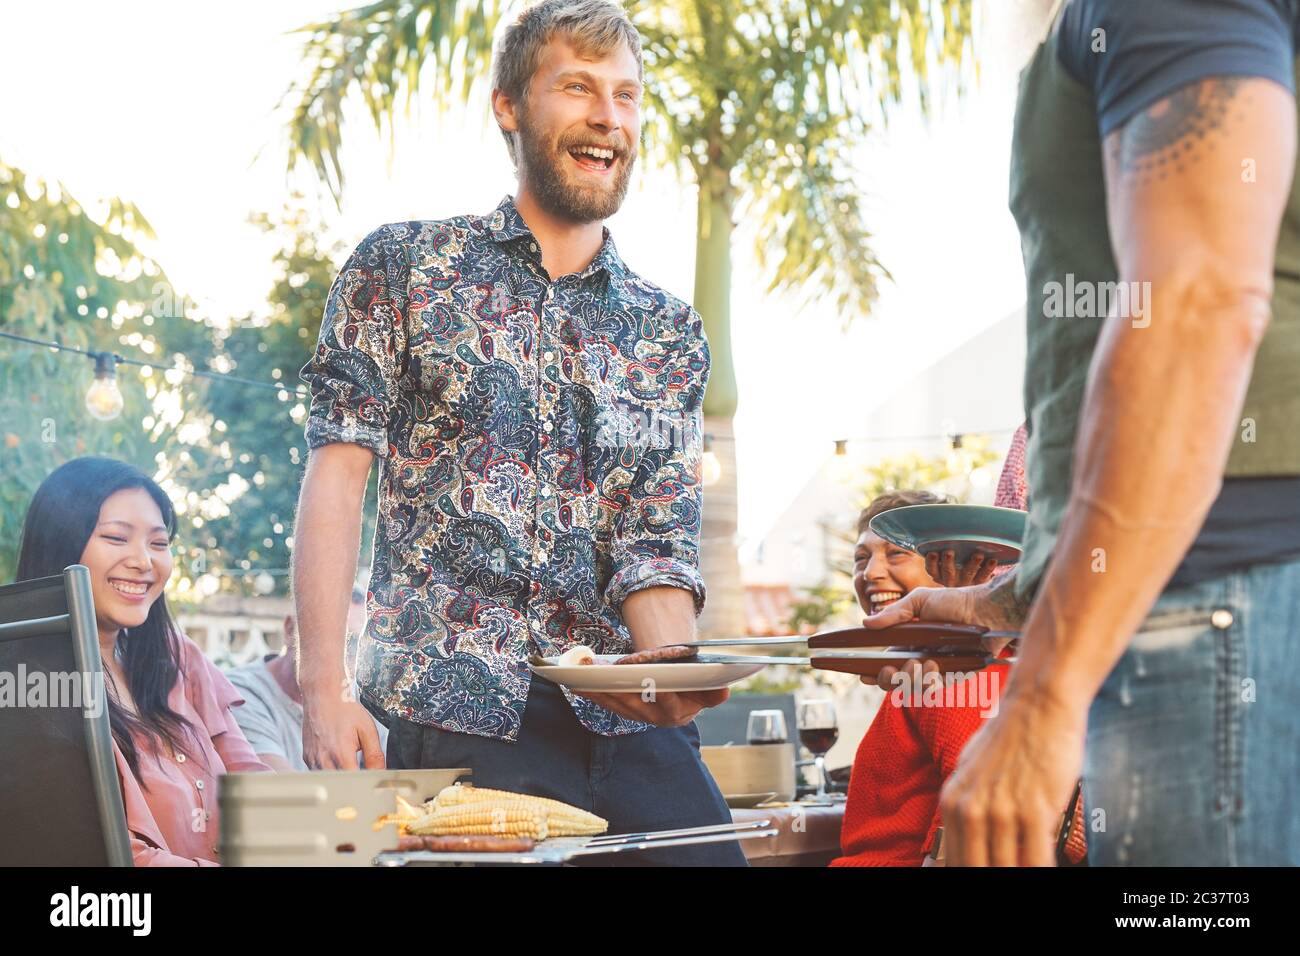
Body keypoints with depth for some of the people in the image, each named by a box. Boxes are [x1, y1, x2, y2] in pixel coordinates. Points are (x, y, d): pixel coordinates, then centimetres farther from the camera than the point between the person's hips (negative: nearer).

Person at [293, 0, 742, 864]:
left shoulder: (669, 332, 13)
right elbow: (337, 478, -2)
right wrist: (325, 695, -11)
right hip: (446, 717, -3)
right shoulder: (403, 266, 5)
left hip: (621, 720, 3)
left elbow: (658, 546, 6)